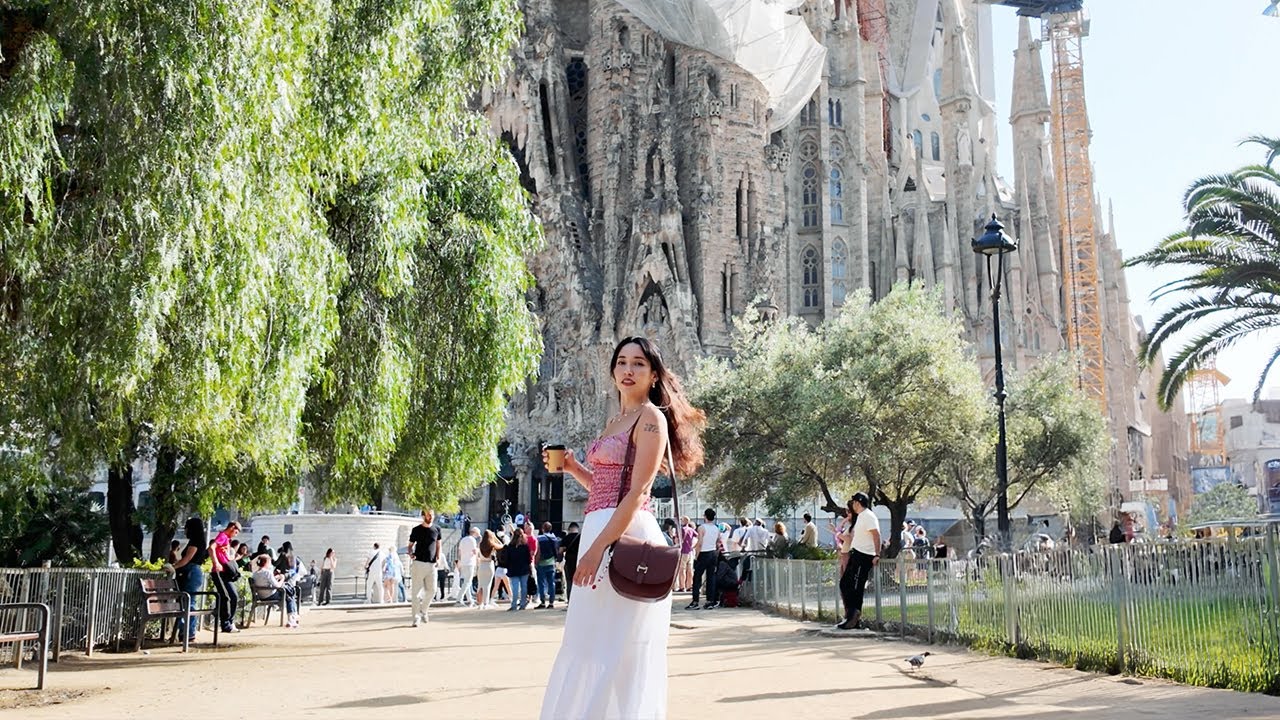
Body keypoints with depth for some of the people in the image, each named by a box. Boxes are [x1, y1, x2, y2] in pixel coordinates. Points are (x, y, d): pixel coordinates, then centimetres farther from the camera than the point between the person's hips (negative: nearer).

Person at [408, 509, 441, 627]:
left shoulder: (436, 529, 9)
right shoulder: (416, 529, 1)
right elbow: (411, 544, 7)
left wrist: (438, 557, 6)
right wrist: (410, 553, -13)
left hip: (432, 564, 3)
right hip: (419, 563, -3)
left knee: (432, 590, 1)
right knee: (416, 591, -3)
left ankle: (423, 611, 24)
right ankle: (416, 617, 0)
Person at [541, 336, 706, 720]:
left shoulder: (651, 417, -7)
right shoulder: (617, 421, 20)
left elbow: (636, 493, -16)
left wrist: (597, 547, -22)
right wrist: (573, 468, 11)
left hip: (625, 535, -10)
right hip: (601, 530, 10)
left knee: (613, 644, -7)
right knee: (593, 645, 14)